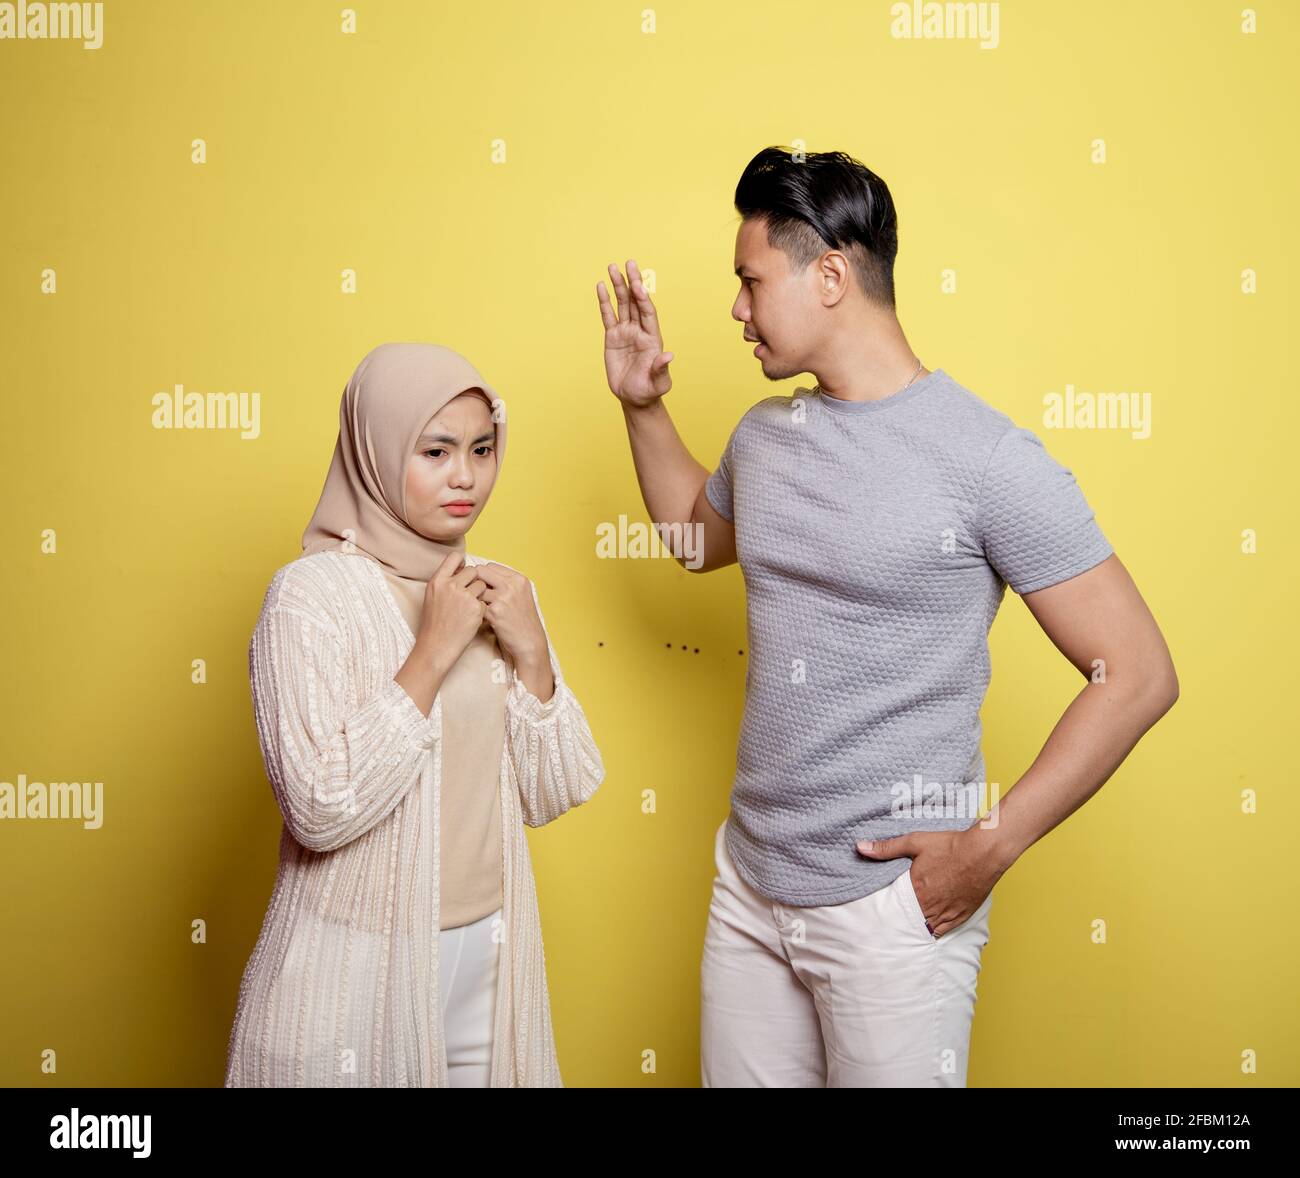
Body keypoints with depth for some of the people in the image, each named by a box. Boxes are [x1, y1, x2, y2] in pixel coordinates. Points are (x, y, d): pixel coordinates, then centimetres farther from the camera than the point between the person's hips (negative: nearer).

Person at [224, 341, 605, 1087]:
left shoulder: (497, 590, 3)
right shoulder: (313, 593, -14)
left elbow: (554, 796, 2)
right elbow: (320, 810, -22)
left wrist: (532, 654, -12)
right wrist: (432, 653, -22)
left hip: (492, 954, 5)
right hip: (359, 965, -5)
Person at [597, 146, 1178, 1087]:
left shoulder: (987, 457, -15)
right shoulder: (763, 436, 5)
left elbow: (1138, 675, -14)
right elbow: (698, 535, 27)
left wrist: (989, 847, -16)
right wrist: (643, 405, 14)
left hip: (894, 900, -6)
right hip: (748, 881, 6)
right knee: (738, 1078, 18)